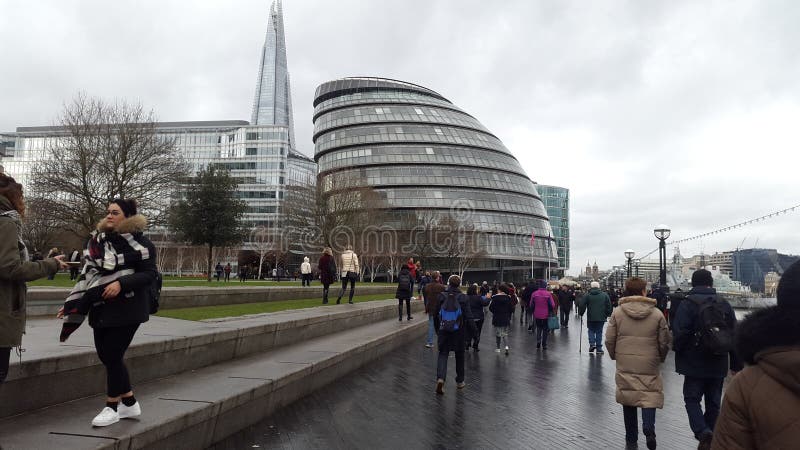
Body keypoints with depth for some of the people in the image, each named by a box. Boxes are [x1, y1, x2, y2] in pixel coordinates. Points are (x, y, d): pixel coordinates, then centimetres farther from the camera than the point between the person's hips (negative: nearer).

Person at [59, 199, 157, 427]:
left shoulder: (139, 242, -8)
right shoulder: (99, 240, 9)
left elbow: (150, 274, -12)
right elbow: (89, 275, 12)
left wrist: (121, 283, -24)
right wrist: (72, 304, 9)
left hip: (126, 309, -6)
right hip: (102, 308, 7)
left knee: (112, 356, -3)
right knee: (105, 355, 9)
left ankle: (112, 407, 16)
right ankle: (129, 403, 25)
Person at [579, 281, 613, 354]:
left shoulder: (587, 295, -3)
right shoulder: (604, 295, 4)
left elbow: (582, 306, -2)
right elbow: (609, 306, 6)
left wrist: (581, 314, 10)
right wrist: (608, 315, 15)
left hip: (591, 318, -1)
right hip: (601, 318, 1)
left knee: (591, 330, 16)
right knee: (599, 332, 9)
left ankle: (592, 344, -1)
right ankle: (599, 348, 10)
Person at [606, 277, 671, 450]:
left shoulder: (617, 312, -4)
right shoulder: (657, 314, -4)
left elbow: (609, 340, -2)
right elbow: (665, 342, 1)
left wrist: (616, 356, 16)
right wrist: (660, 358, 19)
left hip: (625, 366, 1)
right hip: (649, 366, -1)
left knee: (628, 402, 12)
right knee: (650, 397, 9)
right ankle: (649, 427, -16)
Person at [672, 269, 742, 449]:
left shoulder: (687, 304, -11)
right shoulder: (725, 305, 5)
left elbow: (679, 334, -17)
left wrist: (678, 352, 3)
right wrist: (736, 365, 13)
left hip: (694, 364, -4)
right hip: (718, 366, 5)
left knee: (692, 399, 6)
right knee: (713, 402, 15)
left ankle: (703, 432, -14)